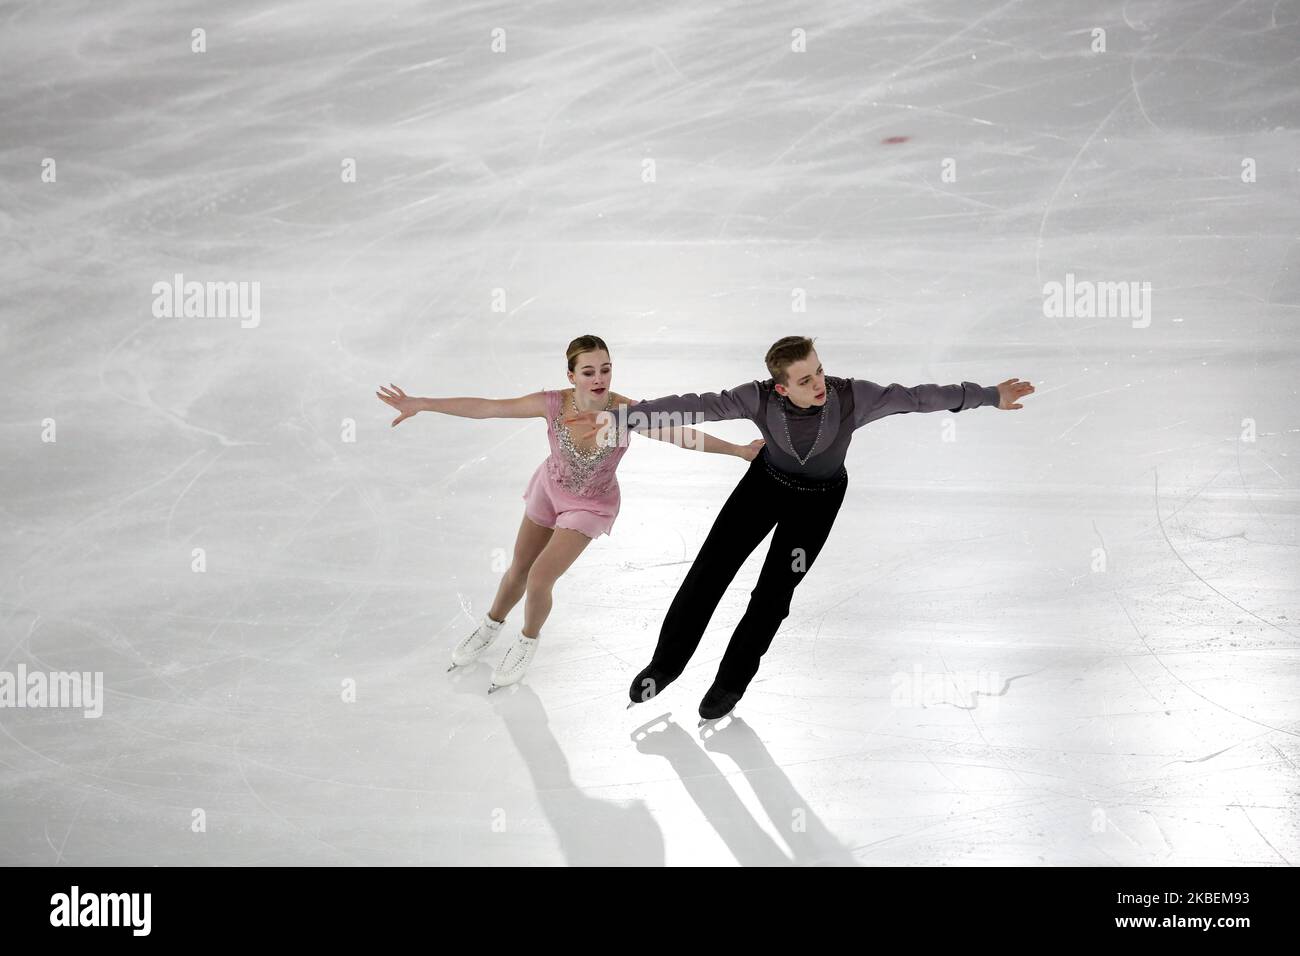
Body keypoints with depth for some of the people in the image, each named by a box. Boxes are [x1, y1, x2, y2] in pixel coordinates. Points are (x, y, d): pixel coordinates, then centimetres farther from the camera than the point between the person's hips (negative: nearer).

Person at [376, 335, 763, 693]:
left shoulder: (629, 413, -33)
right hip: (550, 489, 2)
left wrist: (739, 450, -31)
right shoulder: (555, 404, -29)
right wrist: (421, 404, -31)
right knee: (518, 571, 18)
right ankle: (491, 625, 50)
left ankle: (527, 642, 26)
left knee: (539, 580, -8)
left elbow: (684, 435, -28)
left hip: (591, 505, -2)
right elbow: (485, 407, -28)